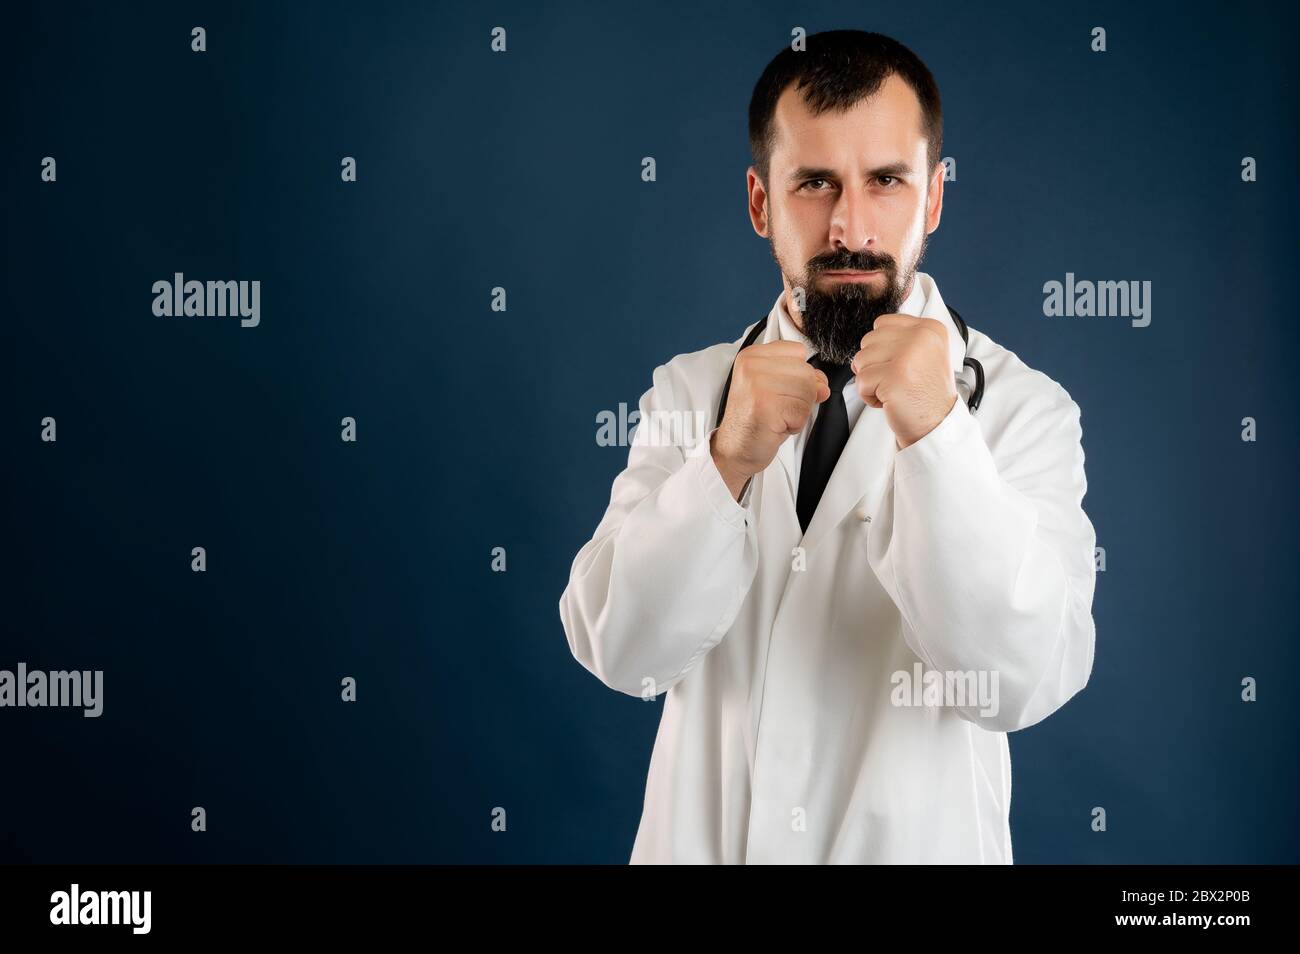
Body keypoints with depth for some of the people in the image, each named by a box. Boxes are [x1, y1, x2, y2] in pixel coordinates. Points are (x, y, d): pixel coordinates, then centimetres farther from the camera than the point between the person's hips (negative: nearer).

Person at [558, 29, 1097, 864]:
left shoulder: (1022, 408, -12)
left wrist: (938, 434, -32)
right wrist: (727, 463, -27)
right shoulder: (690, 391, -4)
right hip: (697, 837, 2)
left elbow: (1024, 682, -21)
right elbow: (619, 652, -13)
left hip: (916, 843, -2)